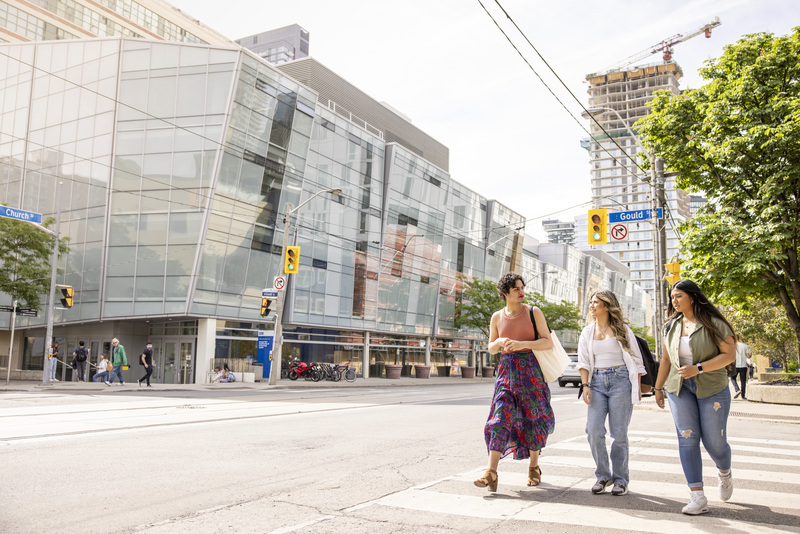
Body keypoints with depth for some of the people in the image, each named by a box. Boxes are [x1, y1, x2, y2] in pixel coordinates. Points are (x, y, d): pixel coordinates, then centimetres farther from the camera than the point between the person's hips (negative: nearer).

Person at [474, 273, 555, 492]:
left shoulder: (534, 312, -1)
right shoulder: (497, 317, 7)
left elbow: (548, 343, -6)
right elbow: (491, 349, 12)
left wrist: (521, 344, -19)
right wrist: (501, 342, -11)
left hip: (530, 369, -1)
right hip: (507, 370, 2)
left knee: (531, 419, 6)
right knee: (501, 418, -9)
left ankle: (534, 468, 27)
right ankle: (491, 474, -14)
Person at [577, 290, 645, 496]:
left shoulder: (622, 329, 4)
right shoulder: (588, 331, 12)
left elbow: (636, 359, 6)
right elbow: (584, 362, 10)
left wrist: (638, 387, 0)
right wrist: (585, 385, -3)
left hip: (621, 381, -3)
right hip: (597, 381, 3)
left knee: (619, 433, -1)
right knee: (593, 430, -8)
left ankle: (620, 479, 12)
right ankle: (602, 475, 9)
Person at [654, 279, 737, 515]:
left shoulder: (713, 324, -6)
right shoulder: (672, 326, 9)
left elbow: (730, 354, -12)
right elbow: (666, 359, 16)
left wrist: (698, 368, -21)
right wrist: (658, 387, 18)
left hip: (712, 387, -4)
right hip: (679, 387, 4)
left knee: (714, 441, 1)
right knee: (687, 438, -6)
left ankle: (725, 473, 36)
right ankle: (698, 497, -4)